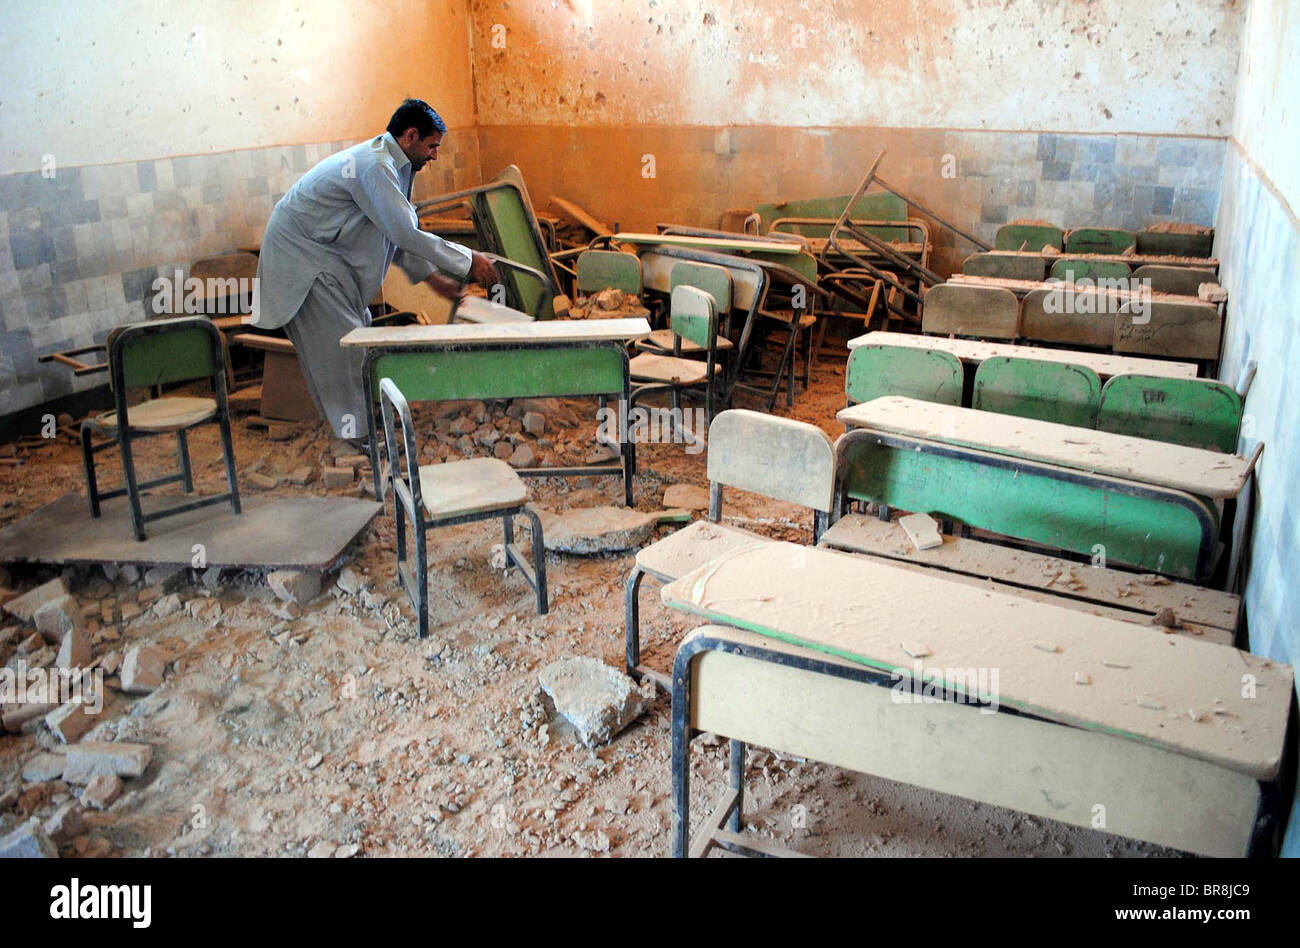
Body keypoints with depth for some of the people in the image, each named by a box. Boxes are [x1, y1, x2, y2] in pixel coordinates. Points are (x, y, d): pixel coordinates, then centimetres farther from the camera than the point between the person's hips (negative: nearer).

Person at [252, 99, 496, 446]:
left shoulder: (389, 163, 7)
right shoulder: (375, 168, -26)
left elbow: (397, 233, 13)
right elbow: (406, 234, -30)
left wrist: (430, 275, 7)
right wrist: (468, 261, -23)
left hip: (327, 251, 10)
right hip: (299, 252, -10)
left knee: (359, 327, 12)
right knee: (342, 340, -11)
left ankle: (368, 417, 22)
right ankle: (360, 434, -4)